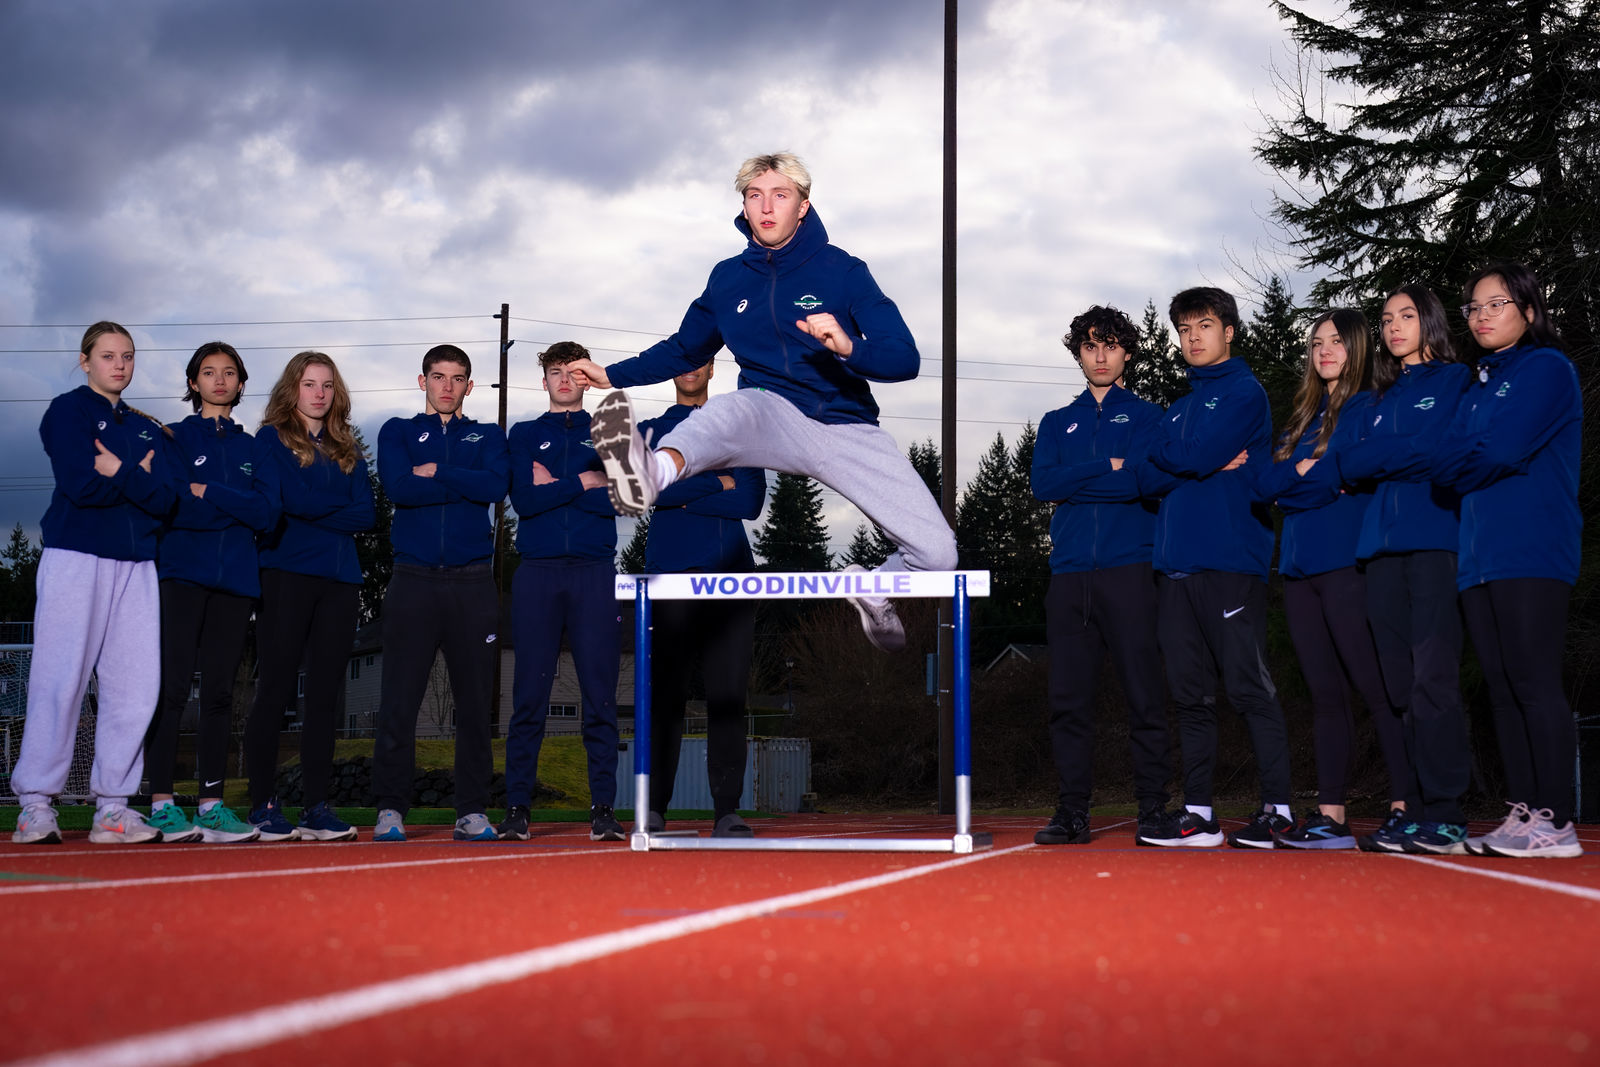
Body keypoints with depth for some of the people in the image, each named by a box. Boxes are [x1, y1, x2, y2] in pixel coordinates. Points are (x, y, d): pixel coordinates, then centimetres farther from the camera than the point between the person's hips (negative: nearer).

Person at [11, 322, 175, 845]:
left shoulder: (145, 428, 20)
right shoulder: (67, 410, 4)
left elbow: (163, 499, 6)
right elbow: (81, 484, -11)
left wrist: (120, 473, -8)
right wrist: (139, 478, -1)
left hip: (135, 563, 5)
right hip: (76, 556, -5)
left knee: (135, 685, -2)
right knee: (61, 679, -9)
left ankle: (112, 806, 2)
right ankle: (36, 803, -4)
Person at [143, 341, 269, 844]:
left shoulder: (251, 447, 18)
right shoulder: (175, 438, 9)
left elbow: (266, 513, 4)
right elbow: (171, 506, -6)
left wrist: (207, 493, -7)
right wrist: (236, 508, -4)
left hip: (235, 577, 3)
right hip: (182, 573, -3)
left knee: (219, 691, 2)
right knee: (172, 688, -9)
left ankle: (212, 804, 3)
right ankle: (162, 803, -7)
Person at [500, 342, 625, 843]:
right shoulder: (523, 435, 17)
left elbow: (618, 498, -1)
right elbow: (524, 500, 0)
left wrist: (555, 485, -1)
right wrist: (585, 482, -2)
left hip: (595, 573, 0)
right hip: (538, 572, 0)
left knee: (601, 697, -3)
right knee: (529, 697, -2)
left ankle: (603, 809, -2)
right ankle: (516, 810, 0)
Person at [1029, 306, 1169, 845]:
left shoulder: (1148, 416, 12)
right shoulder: (1056, 423, 20)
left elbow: (1147, 481, -6)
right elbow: (1042, 484, 3)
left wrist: (1074, 483, -4)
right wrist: (1107, 467, -5)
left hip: (1129, 571, -3)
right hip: (1070, 573, 3)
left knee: (1145, 694, -5)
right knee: (1068, 698, 1)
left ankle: (1152, 808, -1)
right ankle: (1072, 811, 6)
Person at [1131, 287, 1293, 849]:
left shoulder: (1244, 392, 1)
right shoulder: (1180, 407, 23)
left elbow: (1197, 456, -13)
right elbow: (1148, 480, 10)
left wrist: (1165, 457, 7)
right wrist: (1207, 464, -6)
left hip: (1230, 561, -7)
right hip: (1176, 565, 7)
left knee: (1249, 688, -8)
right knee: (1191, 695, 6)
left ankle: (1278, 809, -5)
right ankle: (1198, 813, 9)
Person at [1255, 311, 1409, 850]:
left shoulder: (1371, 407, 2)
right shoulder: (1303, 417, 22)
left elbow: (1351, 472, -13)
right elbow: (1266, 484, 10)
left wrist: (1292, 481, -1)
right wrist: (1306, 473, -6)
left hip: (1347, 563, -7)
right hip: (1300, 565, 7)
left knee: (1378, 688, -11)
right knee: (1324, 693, 6)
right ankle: (1331, 816, 7)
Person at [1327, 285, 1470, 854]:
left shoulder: (1454, 380, 7)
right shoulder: (1376, 401, 24)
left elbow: (1434, 449, -8)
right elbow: (1345, 464, 10)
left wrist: (1374, 459, 1)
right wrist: (1403, 457, -3)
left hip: (1435, 540, -6)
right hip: (1383, 546, 6)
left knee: (1432, 677, -13)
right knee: (1400, 684, 3)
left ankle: (1444, 813, -13)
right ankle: (1408, 806, 4)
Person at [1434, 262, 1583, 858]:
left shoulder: (1546, 368, 0)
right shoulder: (1477, 384, 24)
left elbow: (1502, 450, -13)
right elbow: (1445, 460, 14)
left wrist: (1457, 465, 2)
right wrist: (1468, 467, -5)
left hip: (1531, 549, -8)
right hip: (1479, 555, 8)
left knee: (1534, 682, -11)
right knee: (1502, 687, 6)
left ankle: (1555, 820, -11)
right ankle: (1522, 813, 9)